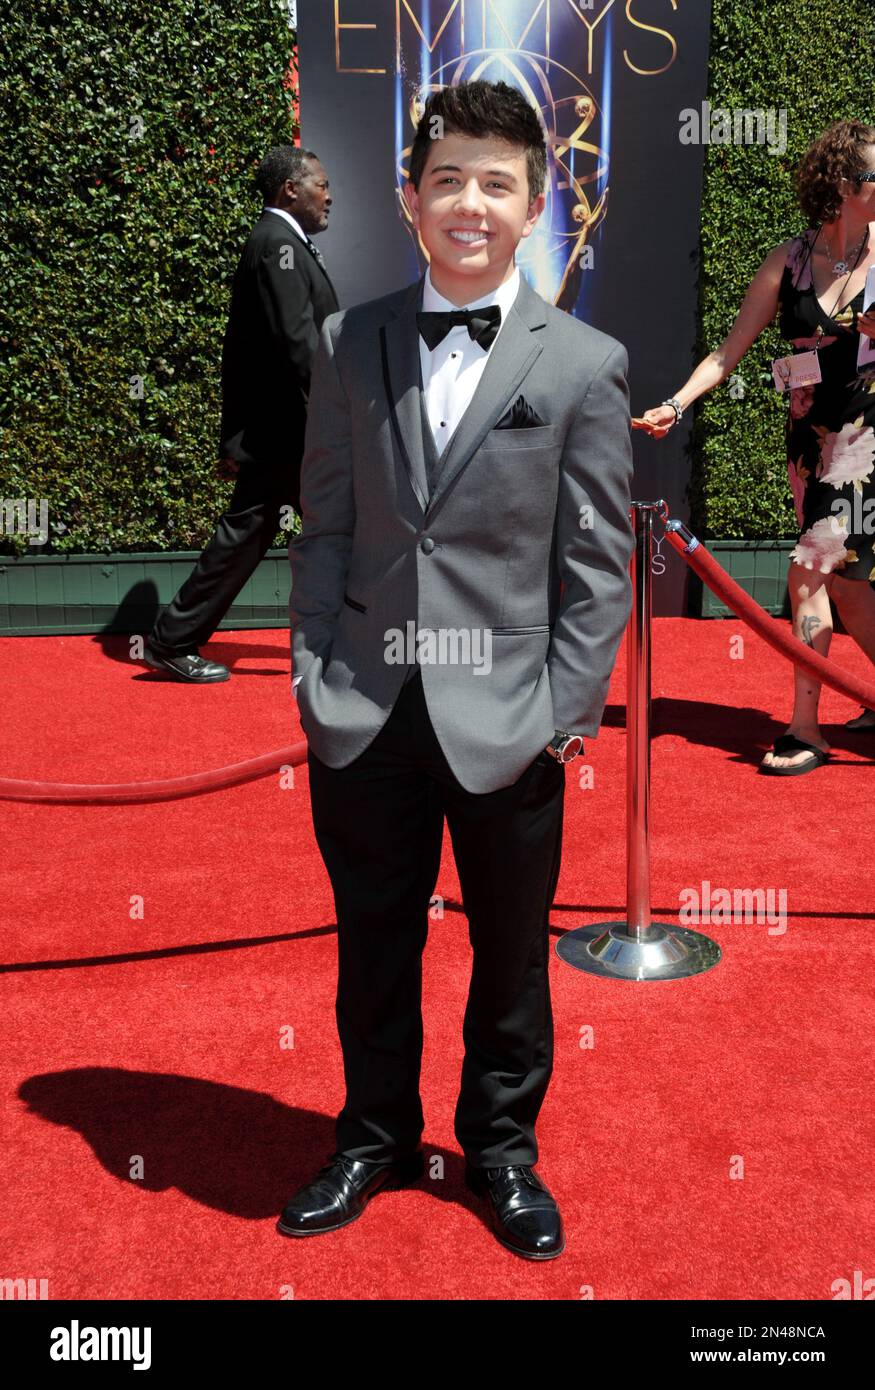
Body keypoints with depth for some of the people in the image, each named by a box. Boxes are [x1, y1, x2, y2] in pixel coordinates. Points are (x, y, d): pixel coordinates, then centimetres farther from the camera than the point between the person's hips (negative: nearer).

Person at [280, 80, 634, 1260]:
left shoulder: (585, 365, -2)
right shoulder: (350, 344, 5)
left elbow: (598, 564, -2)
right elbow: (325, 528, 6)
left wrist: (569, 712, -7)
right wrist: (315, 672, 1)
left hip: (508, 723, -1)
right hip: (366, 718, 2)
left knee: (511, 957, 14)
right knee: (373, 950, 16)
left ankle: (502, 1150, 37)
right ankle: (375, 1140, 38)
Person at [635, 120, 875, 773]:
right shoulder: (789, 261, 1)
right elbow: (730, 351, 0)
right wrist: (676, 404, -10)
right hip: (813, 435, 3)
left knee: (813, 571, -10)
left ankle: (806, 727, -2)